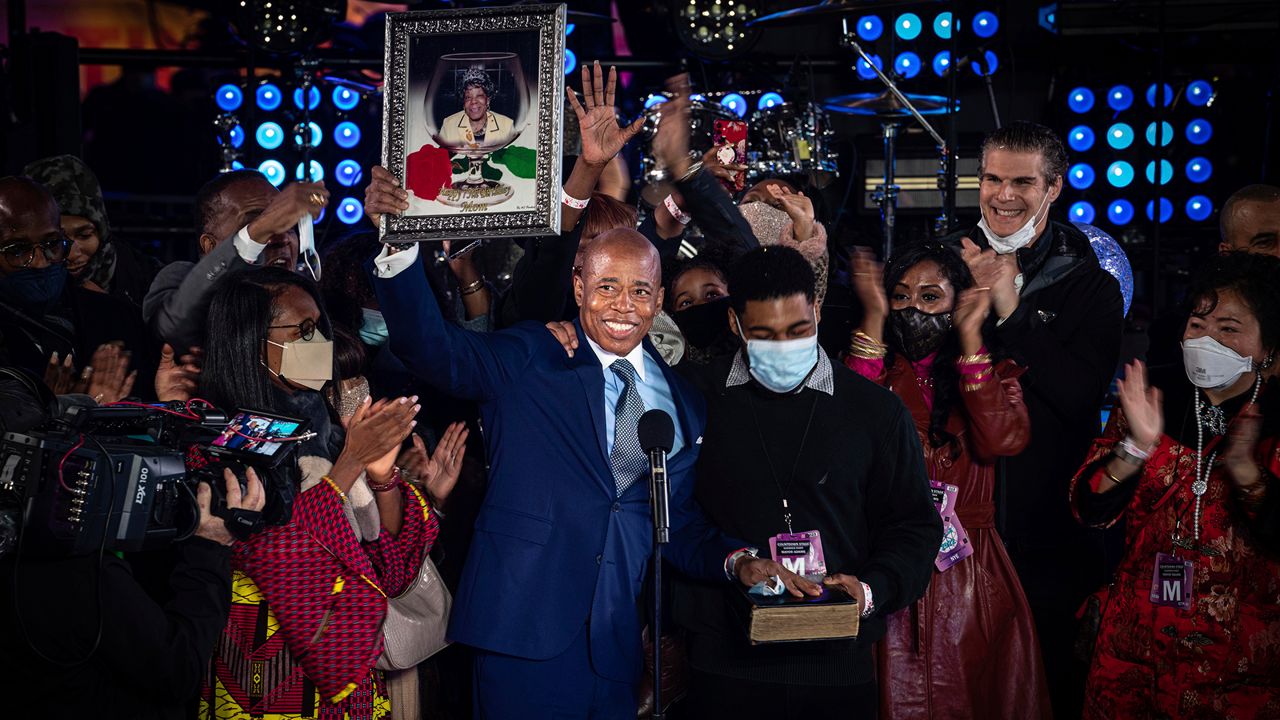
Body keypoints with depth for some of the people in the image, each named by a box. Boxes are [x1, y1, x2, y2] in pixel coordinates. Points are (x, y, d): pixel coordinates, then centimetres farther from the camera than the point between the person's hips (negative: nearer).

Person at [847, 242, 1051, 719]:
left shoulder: (993, 372, 8)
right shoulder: (874, 364, 6)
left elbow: (1003, 440, -14)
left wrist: (970, 337, -13)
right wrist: (874, 320, -15)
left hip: (969, 572, 1)